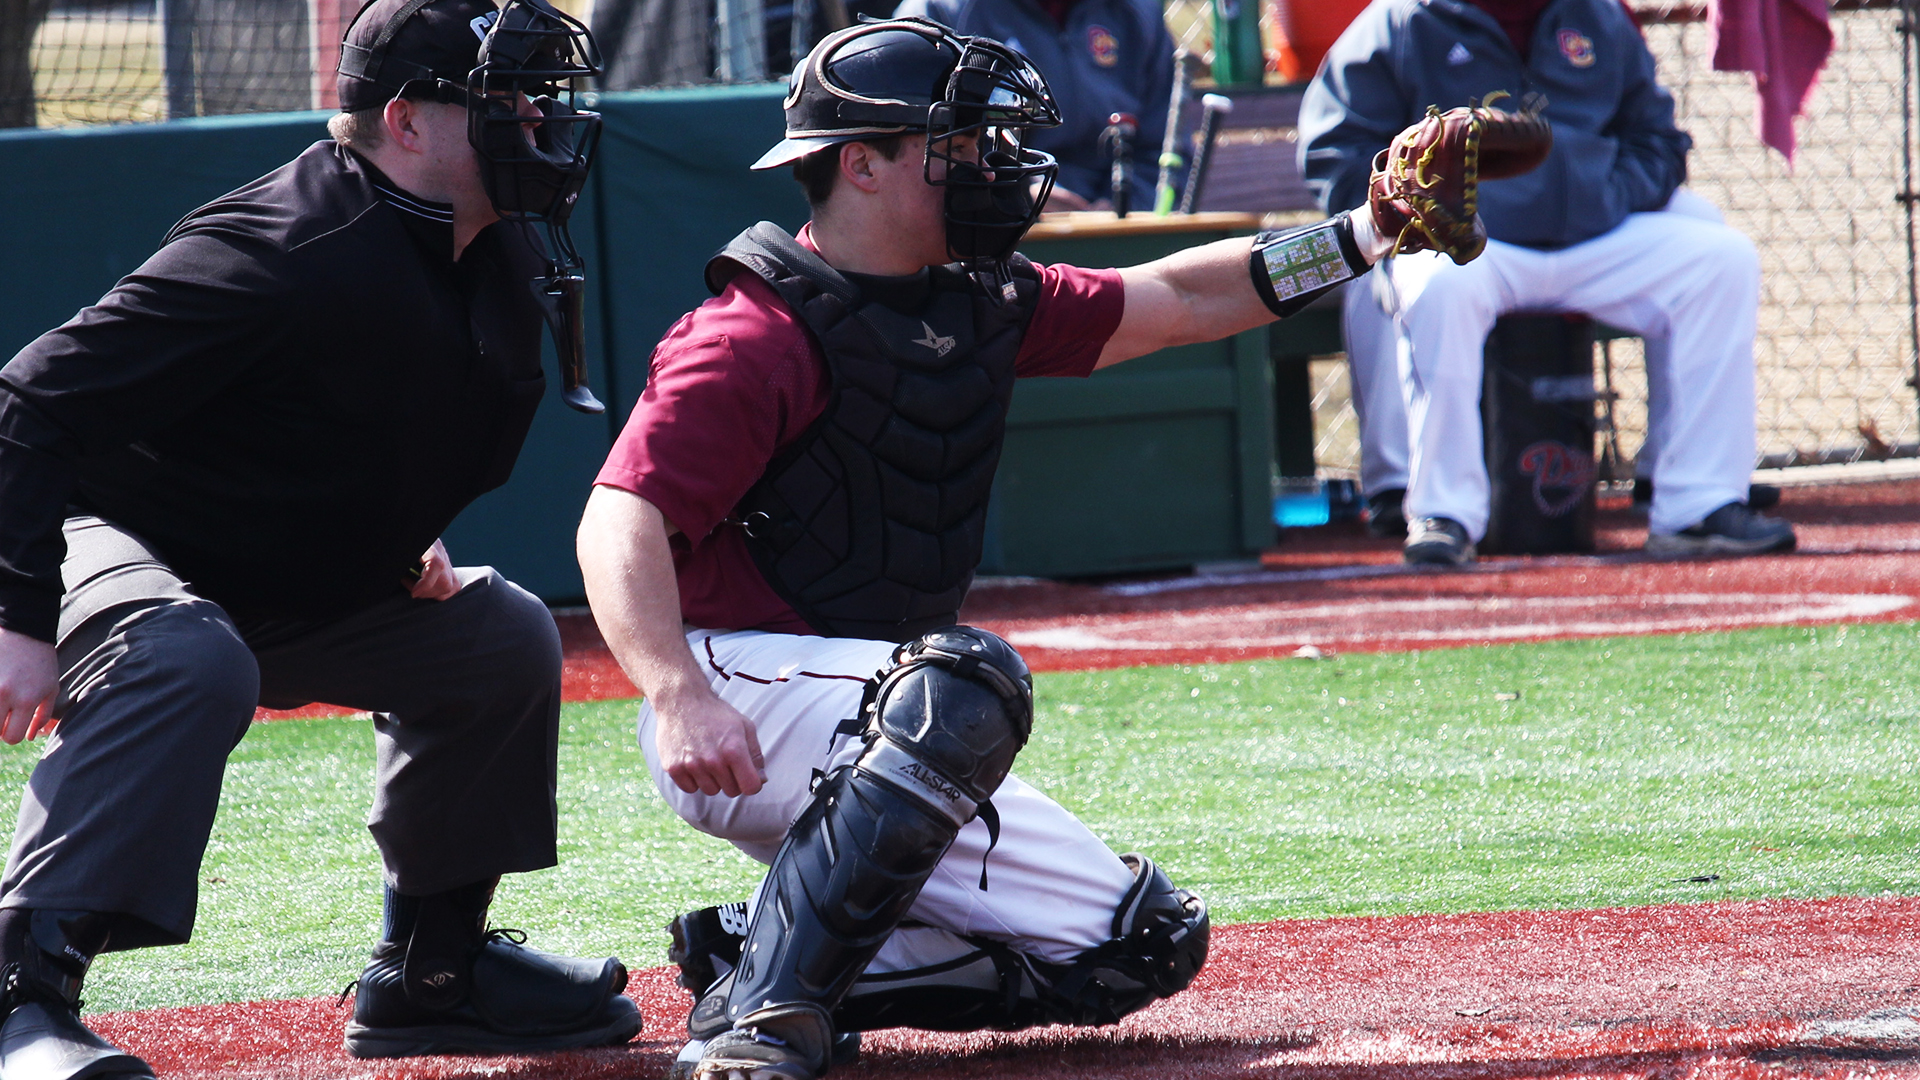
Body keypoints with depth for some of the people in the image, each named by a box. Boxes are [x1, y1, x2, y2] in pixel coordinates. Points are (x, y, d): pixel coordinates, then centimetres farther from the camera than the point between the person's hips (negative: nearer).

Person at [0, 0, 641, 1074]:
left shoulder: (507, 261, -1)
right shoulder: (281, 252, -30)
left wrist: (407, 542, 8)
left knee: (505, 637, 10)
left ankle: (431, 971, 21)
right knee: (189, 665, -39)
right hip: (106, 539, -10)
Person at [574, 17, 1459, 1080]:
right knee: (964, 683, -38)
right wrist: (678, 699, -40)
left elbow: (1178, 302, 19)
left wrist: (1367, 235, 8)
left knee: (1142, 944, 3)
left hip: (871, 737, 9)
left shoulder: (982, 305, 11)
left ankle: (761, 954, 3)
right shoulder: (760, 334, -15)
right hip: (743, 689, -9)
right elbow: (619, 521, -24)